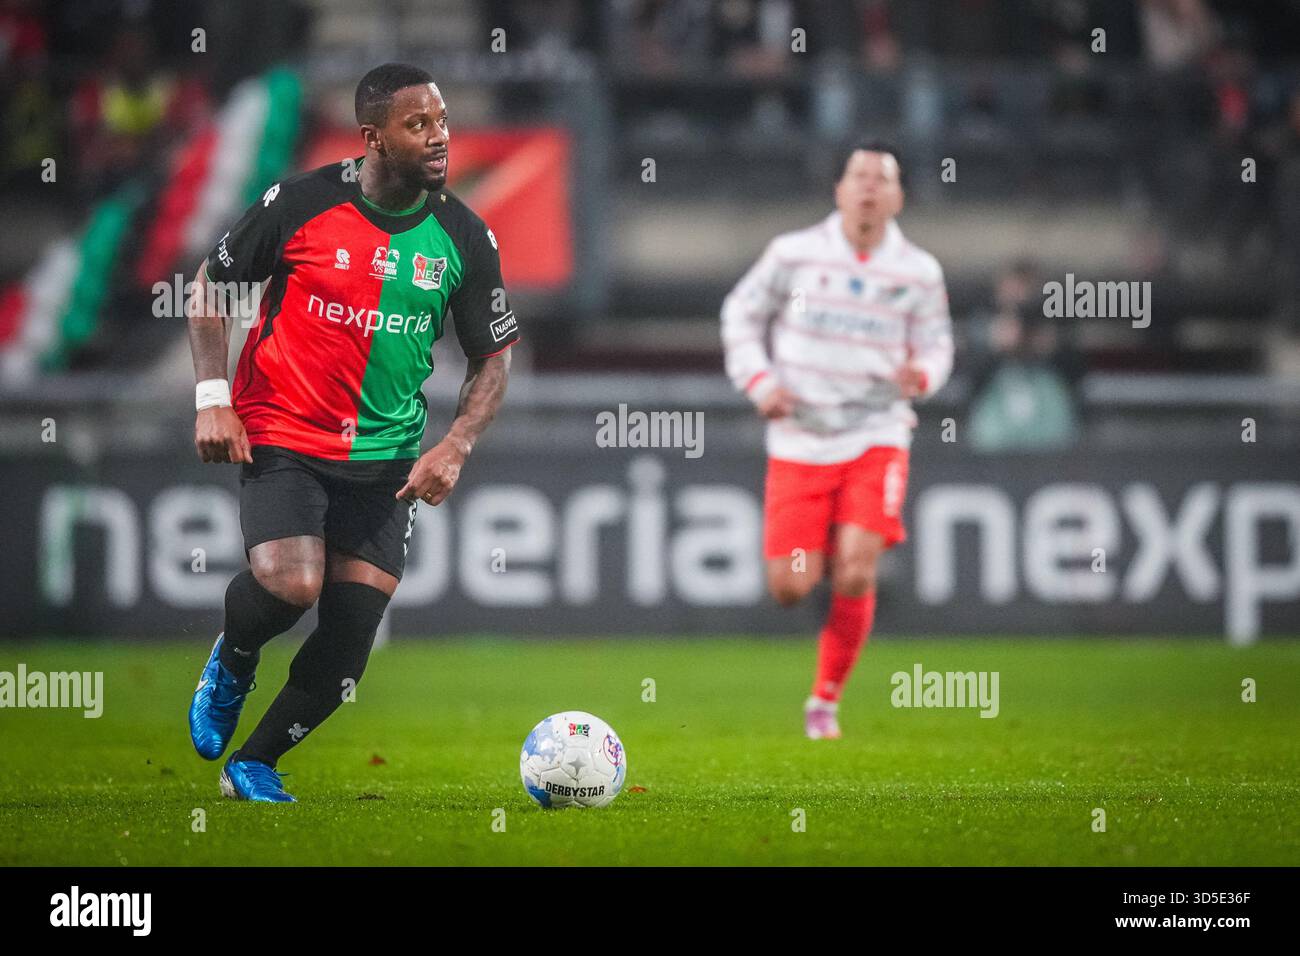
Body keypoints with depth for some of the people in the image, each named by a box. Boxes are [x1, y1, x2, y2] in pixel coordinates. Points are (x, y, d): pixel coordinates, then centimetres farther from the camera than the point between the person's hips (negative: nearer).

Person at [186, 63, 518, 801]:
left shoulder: (465, 237, -2)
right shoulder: (301, 204, -10)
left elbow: (494, 358, 7)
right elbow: (213, 283, 4)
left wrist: (455, 448, -9)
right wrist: (213, 396, -5)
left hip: (389, 458, 3)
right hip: (281, 437, -3)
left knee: (350, 643, -2)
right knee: (291, 584, -27)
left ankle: (253, 766, 20)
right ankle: (232, 660, 9)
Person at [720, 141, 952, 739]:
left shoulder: (918, 273, 2)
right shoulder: (794, 253, -2)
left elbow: (936, 346, 11)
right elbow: (741, 313, 9)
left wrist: (922, 374, -13)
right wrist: (758, 381, -5)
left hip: (877, 438, 0)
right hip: (799, 441, 0)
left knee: (855, 576, -14)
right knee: (790, 590, -5)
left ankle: (826, 700, 4)